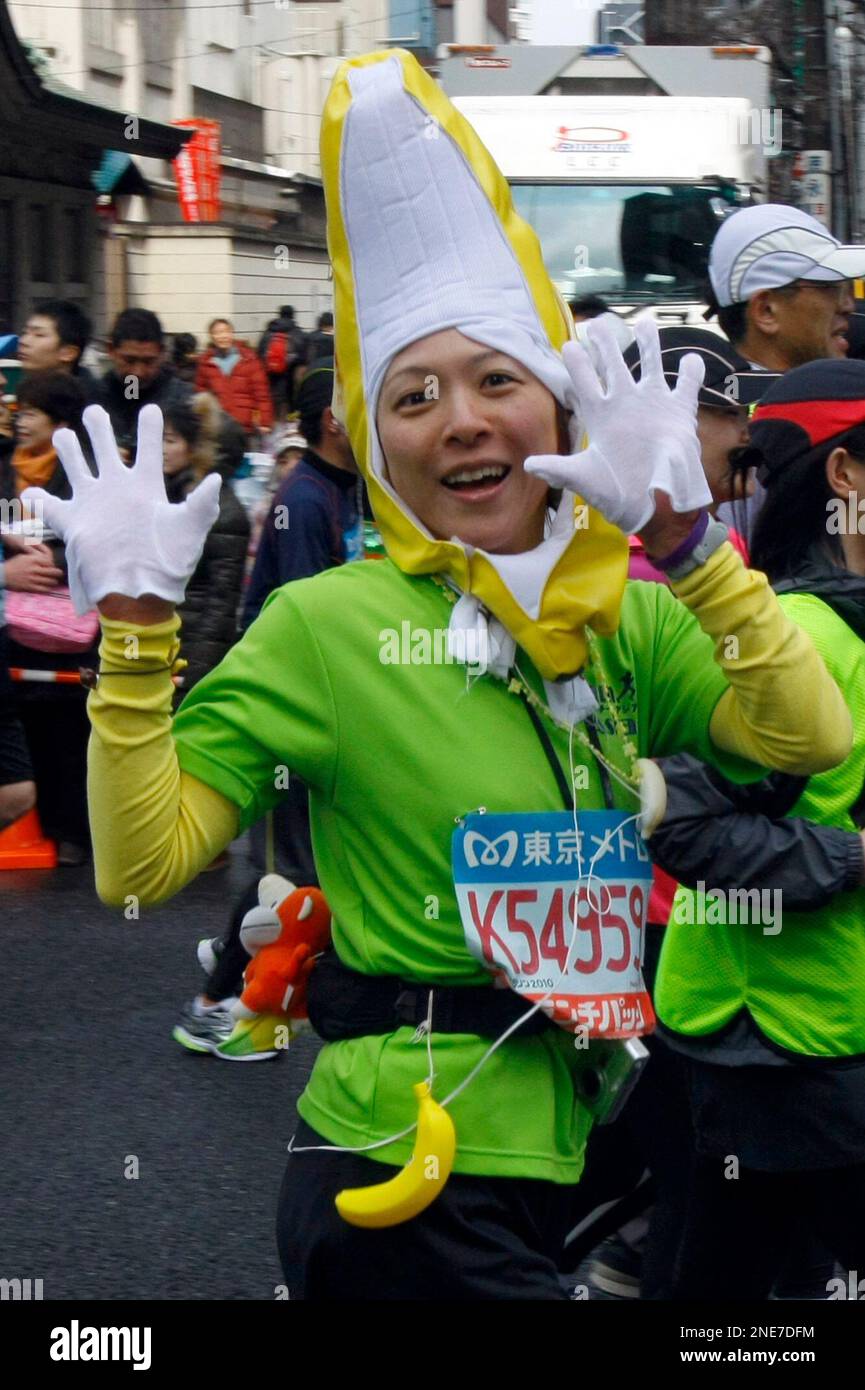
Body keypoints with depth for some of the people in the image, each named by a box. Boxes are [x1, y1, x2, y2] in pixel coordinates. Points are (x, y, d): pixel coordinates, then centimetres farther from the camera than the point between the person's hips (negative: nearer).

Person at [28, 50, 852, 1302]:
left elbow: (811, 737, -12)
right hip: (404, 1169, -6)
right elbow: (146, 860, -13)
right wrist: (133, 624, -21)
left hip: (545, 1152, 6)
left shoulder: (623, 617, 4)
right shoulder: (328, 623, -10)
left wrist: (685, 537, -17)